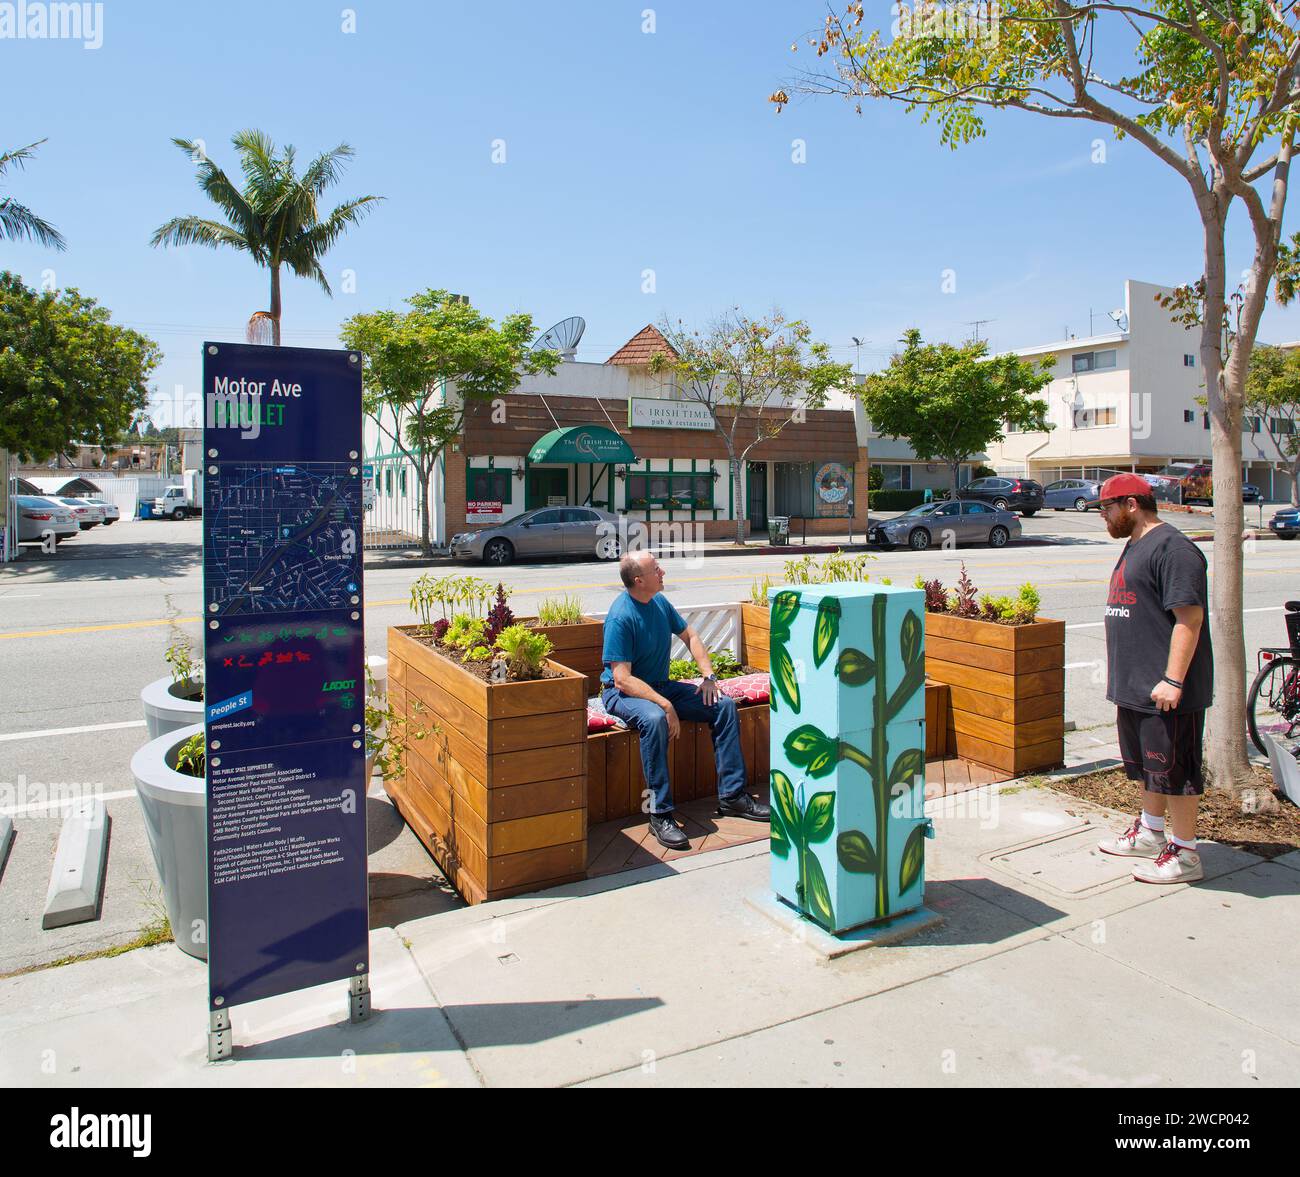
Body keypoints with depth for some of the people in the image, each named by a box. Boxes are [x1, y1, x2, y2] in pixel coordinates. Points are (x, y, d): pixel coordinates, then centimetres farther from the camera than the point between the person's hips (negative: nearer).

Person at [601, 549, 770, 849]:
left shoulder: (660, 602, 2)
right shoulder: (620, 617, -22)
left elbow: (689, 636, 15)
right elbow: (623, 679, -27)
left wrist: (708, 675, 1)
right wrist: (665, 705, -33)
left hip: (660, 685, 8)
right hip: (623, 692, -8)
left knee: (724, 705, -5)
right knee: (655, 719, -40)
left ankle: (732, 796, 1)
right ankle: (660, 815, -30)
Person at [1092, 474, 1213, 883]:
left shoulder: (1172, 549, -17)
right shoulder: (1135, 546, 16)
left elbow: (1189, 617, -23)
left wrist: (1173, 681, -25)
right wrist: (1123, 674, 23)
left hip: (1166, 691, -10)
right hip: (1136, 686, 10)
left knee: (1174, 770, 0)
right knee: (1148, 765, 21)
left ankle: (1185, 853, 11)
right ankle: (1151, 832, 35)